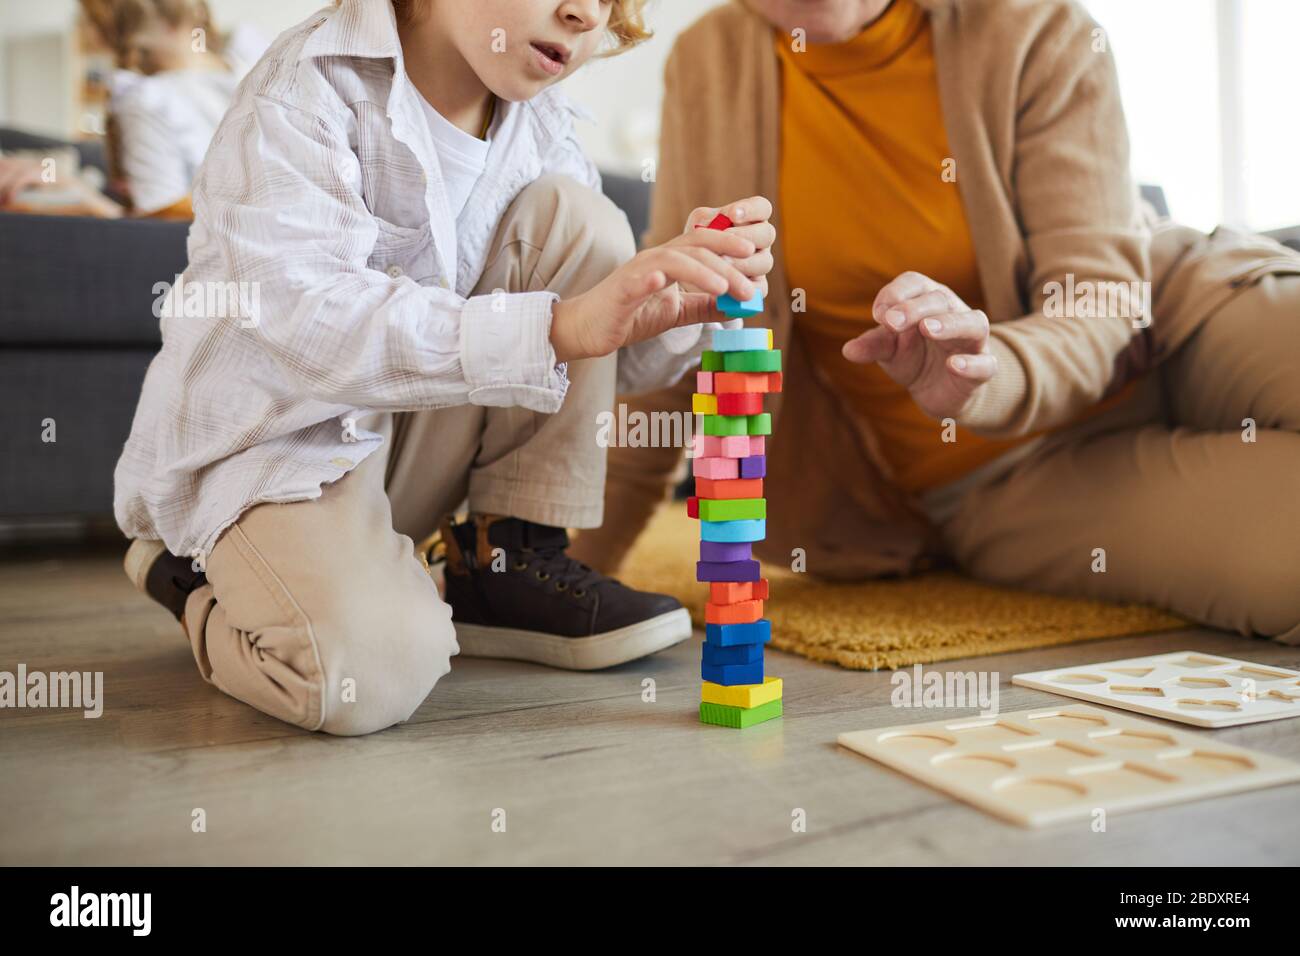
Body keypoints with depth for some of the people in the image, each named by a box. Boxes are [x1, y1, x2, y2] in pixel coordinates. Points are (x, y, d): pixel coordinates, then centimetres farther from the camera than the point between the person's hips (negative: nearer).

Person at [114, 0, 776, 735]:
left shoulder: (539, 123, 3)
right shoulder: (310, 86, -17)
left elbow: (611, 362, 2)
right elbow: (304, 315, -34)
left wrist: (683, 300, -21)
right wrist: (560, 327, -44)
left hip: (416, 435, 6)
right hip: (273, 438, -5)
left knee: (575, 216, -11)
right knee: (376, 671, -33)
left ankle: (507, 562, -6)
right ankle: (195, 579, 3)